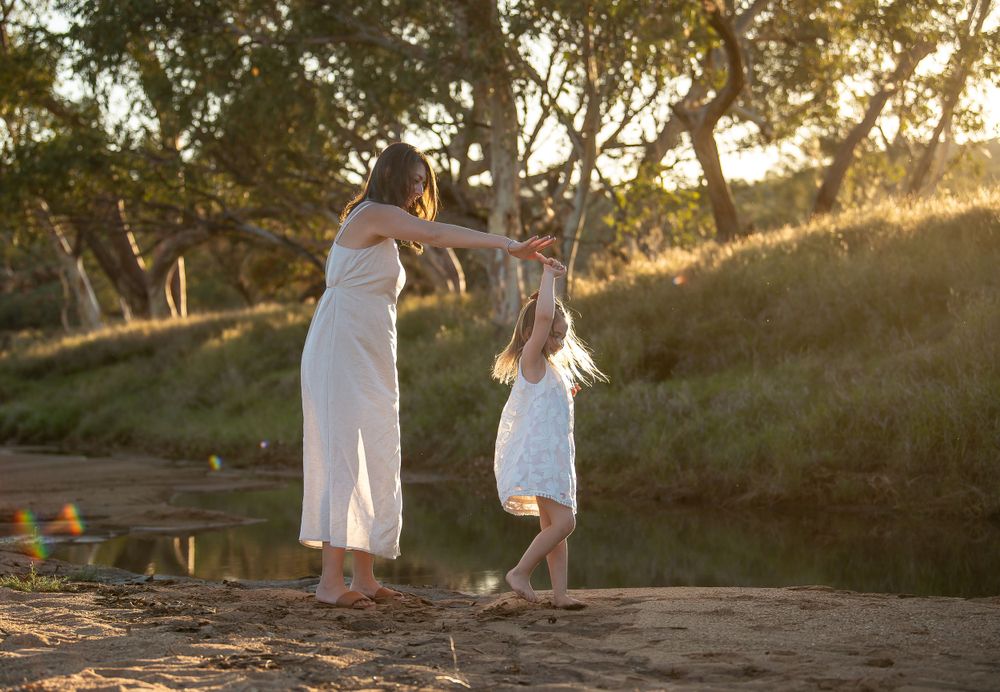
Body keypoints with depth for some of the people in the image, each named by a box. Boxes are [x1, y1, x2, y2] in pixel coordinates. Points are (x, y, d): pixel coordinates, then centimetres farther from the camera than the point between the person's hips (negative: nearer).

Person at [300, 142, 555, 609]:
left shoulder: (381, 227, 23)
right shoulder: (376, 213, -7)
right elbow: (434, 233, -23)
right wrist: (507, 245, -28)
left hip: (368, 357, 10)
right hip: (343, 351, -10)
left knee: (375, 462, 7)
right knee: (346, 457, -13)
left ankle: (364, 577, 9)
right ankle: (331, 582, -14)